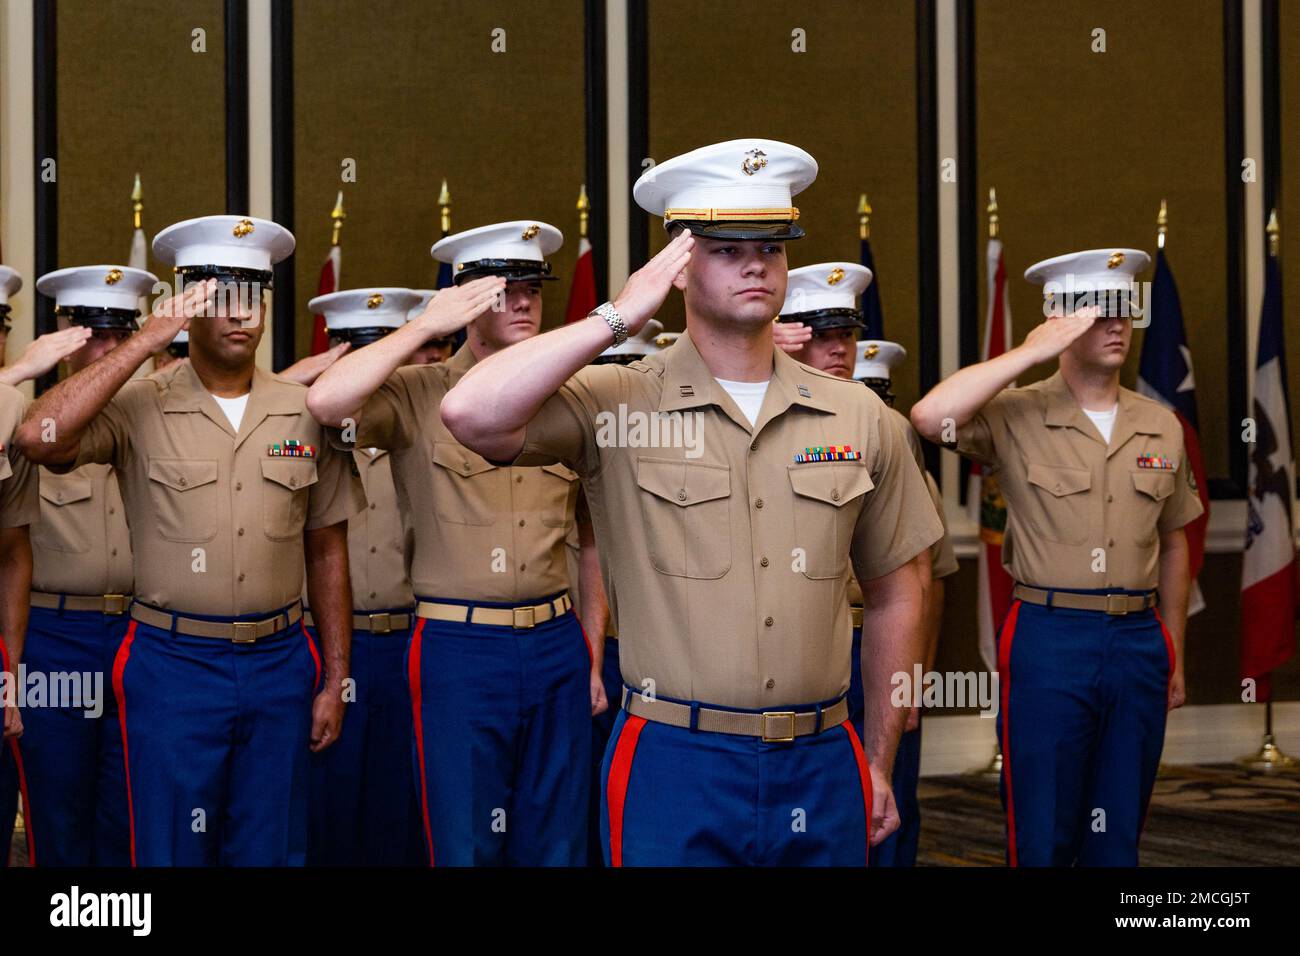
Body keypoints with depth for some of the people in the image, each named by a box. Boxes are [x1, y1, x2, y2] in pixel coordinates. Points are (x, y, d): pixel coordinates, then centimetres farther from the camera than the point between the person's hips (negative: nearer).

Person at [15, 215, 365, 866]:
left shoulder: (304, 412, 5)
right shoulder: (138, 408, -5)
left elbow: (327, 551, 10)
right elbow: (39, 439, -24)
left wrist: (335, 679, 7)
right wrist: (145, 341, -19)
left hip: (280, 663, 3)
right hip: (173, 665, -3)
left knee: (272, 850, 13)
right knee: (171, 850, 6)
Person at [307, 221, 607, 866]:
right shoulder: (418, 396, -3)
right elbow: (325, 401, -25)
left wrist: (594, 656, 11)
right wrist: (426, 325, -16)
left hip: (557, 644, 4)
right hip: (460, 648, -4)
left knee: (557, 843, 13)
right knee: (466, 844, 5)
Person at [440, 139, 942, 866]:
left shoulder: (859, 418, 6)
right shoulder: (617, 404, -4)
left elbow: (900, 592, 14)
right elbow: (473, 416, -22)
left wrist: (880, 764, 13)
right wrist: (616, 319, -13)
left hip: (822, 767, 3)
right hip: (675, 766, -3)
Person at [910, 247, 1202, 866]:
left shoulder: (1161, 427, 9)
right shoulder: (1017, 417, -4)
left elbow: (1173, 544, 17)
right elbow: (929, 417, -24)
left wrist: (1174, 656, 17)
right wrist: (1031, 352, -17)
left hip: (1140, 639, 4)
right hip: (1049, 638, -4)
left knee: (1119, 836, 12)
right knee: (1043, 836, 3)